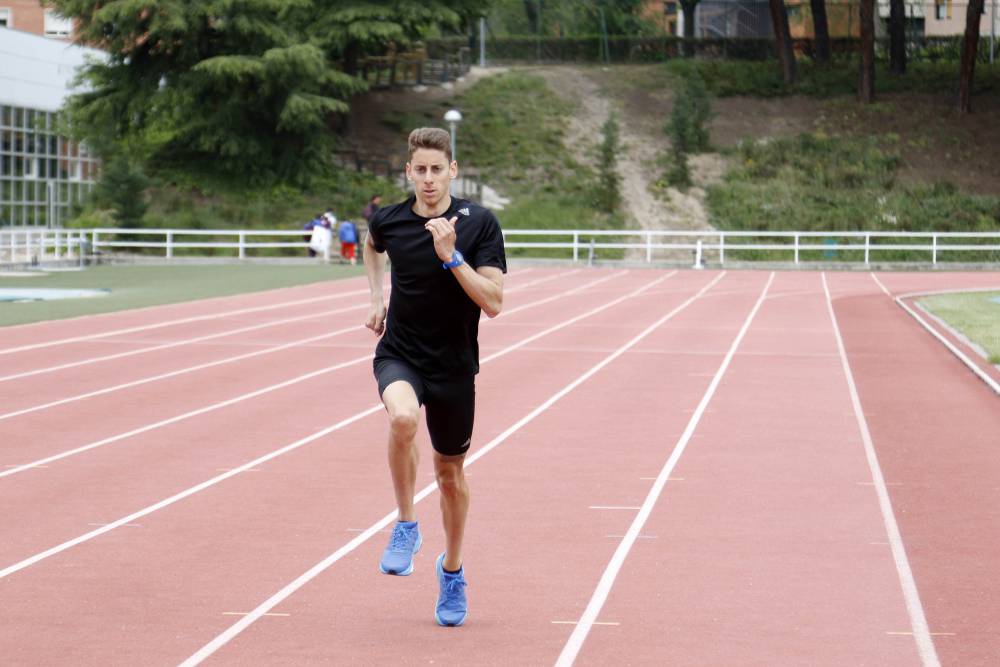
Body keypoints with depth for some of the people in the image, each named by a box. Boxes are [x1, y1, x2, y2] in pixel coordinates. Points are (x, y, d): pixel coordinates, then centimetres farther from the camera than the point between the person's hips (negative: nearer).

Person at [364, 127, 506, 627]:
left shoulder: (479, 223, -11)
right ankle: (406, 526, -14)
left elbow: (493, 303, -18)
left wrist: (451, 256, -26)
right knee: (402, 417, -34)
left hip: (454, 365, 0)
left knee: (451, 472, 11)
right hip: (399, 355, 0)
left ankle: (452, 570, 36)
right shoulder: (388, 220, -4)